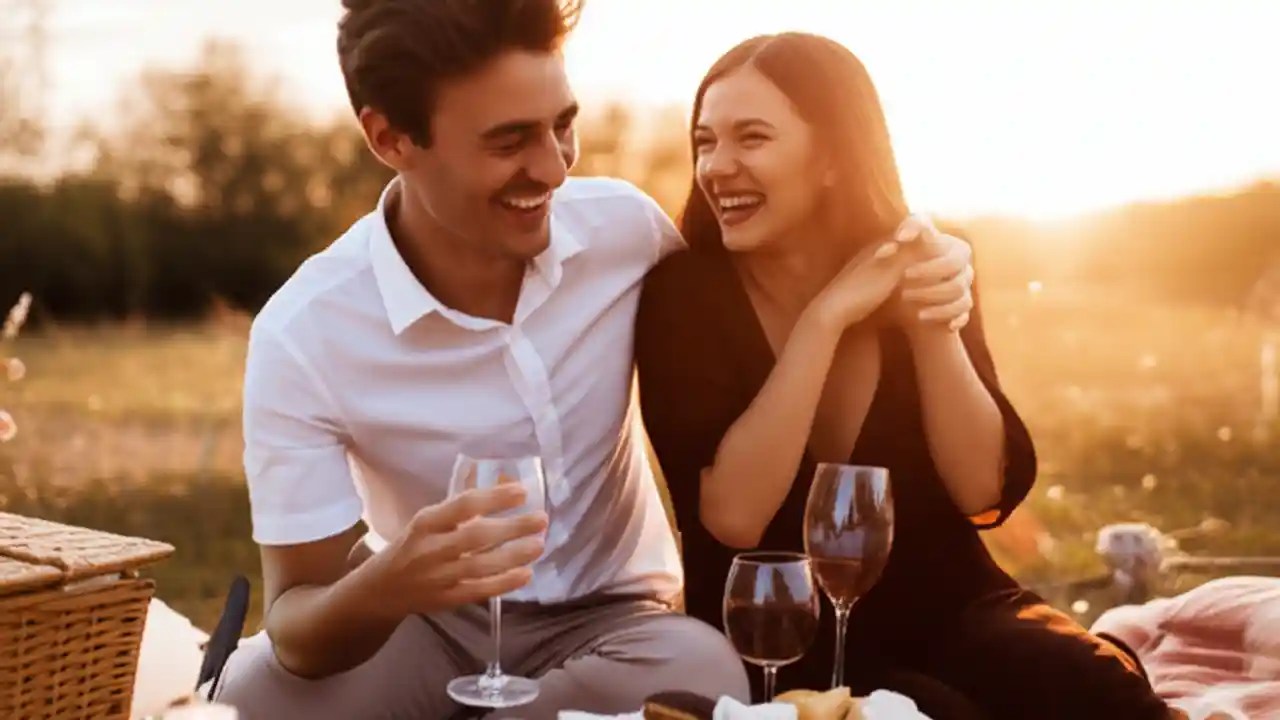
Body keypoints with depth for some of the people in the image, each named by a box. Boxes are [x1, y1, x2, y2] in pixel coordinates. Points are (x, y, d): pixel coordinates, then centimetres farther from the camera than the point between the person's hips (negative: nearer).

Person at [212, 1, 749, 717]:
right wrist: (386, 586, -41)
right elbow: (294, 624, -18)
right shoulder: (304, 335, -20)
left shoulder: (628, 227, -13)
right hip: (431, 623, -2)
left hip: (609, 618, 2)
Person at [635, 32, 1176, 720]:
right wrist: (826, 316, -23)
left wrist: (932, 323, -21)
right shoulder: (685, 293, -9)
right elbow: (732, 515, -20)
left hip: (944, 603, 3)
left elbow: (985, 491, -7)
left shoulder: (923, 267, 0)